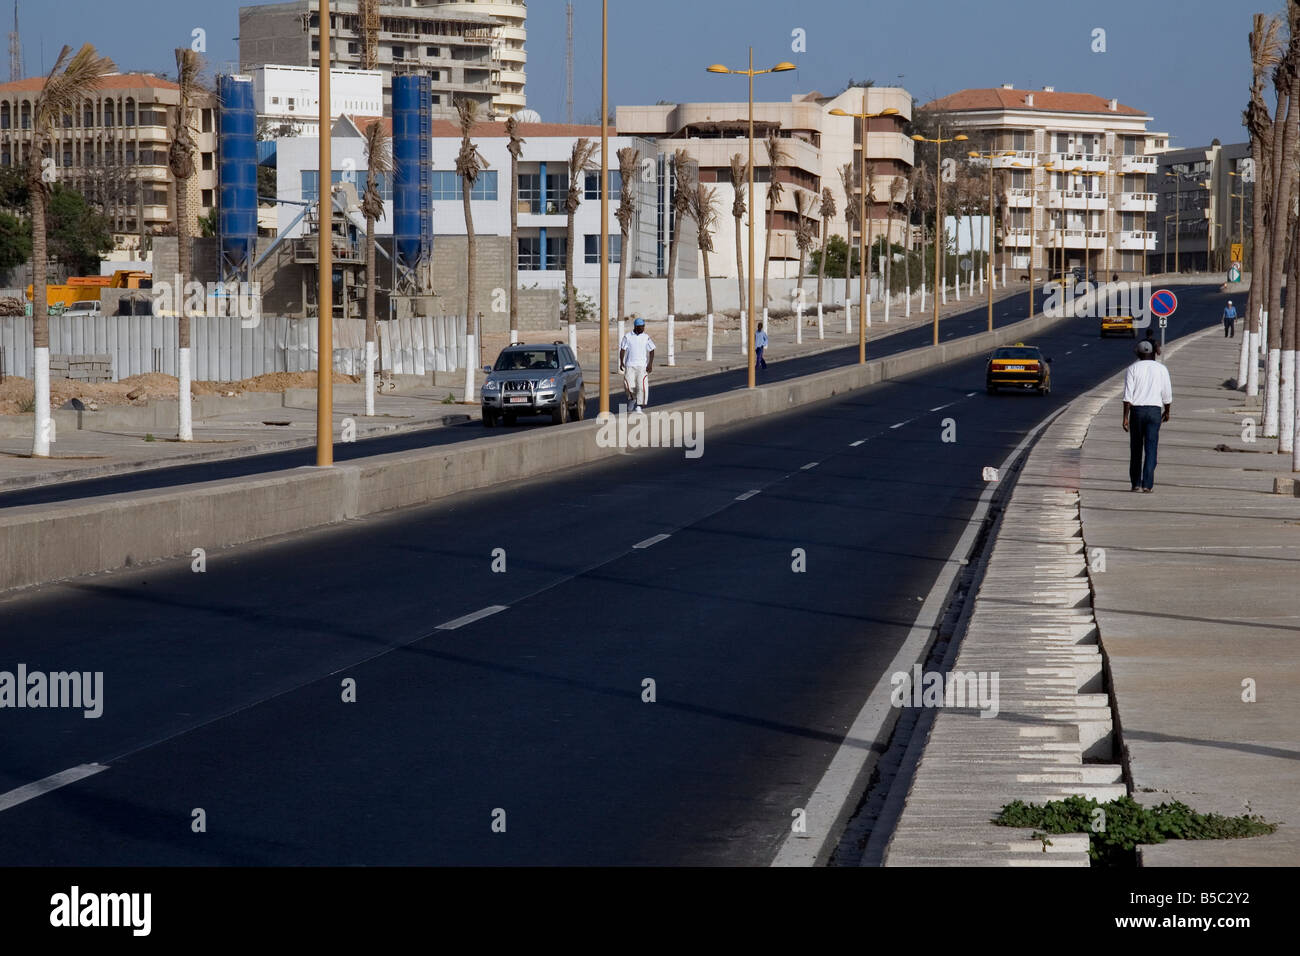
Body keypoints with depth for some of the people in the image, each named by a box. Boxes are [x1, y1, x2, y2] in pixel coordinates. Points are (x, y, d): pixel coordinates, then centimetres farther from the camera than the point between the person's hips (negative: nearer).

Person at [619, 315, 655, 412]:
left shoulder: (646, 338, 4)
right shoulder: (627, 337, 3)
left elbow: (651, 351, 3)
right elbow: (622, 350, 7)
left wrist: (650, 364, -7)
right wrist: (621, 362, -1)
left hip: (642, 365, 0)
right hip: (630, 365, 0)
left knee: (642, 385, -9)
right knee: (628, 385, -6)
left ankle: (639, 406, 0)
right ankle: (632, 399, 24)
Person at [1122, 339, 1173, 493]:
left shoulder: (1133, 369, 1)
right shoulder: (1161, 369, 5)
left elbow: (1128, 395, -7)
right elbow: (1167, 395, 6)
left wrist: (1125, 417, -7)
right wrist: (1167, 412, 22)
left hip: (1136, 411, 0)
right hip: (1155, 410, 0)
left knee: (1136, 448, 12)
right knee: (1151, 449, -2)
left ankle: (1135, 483, 15)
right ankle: (1147, 484, -11)